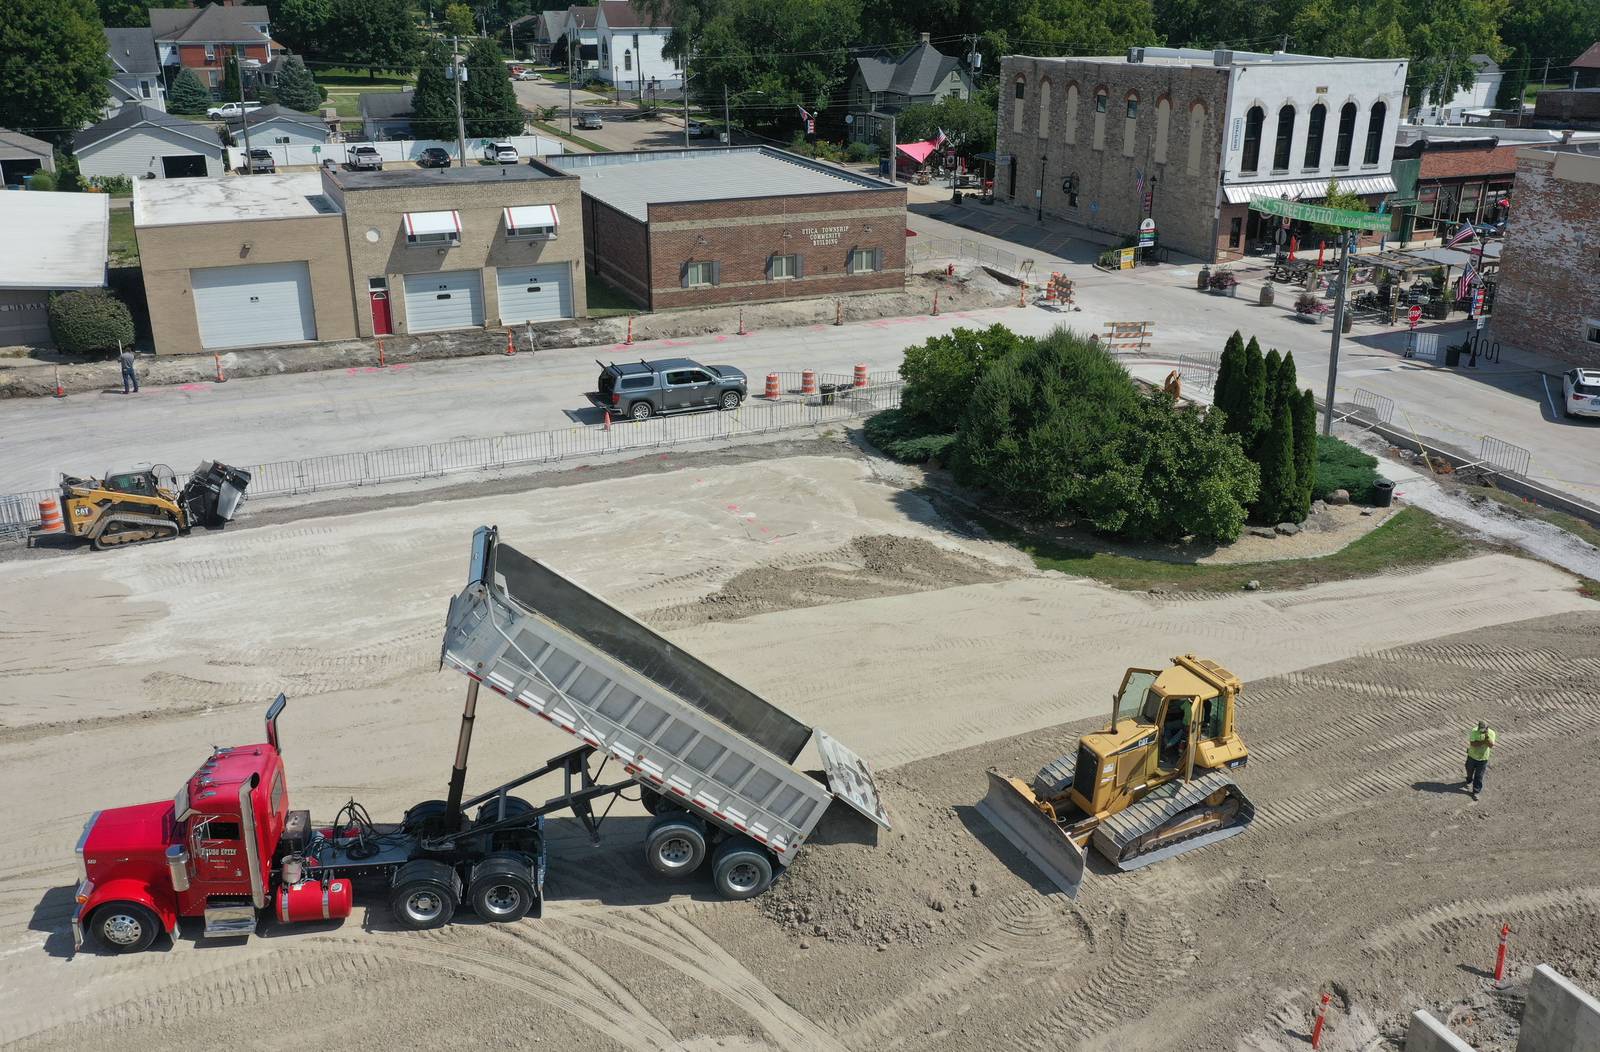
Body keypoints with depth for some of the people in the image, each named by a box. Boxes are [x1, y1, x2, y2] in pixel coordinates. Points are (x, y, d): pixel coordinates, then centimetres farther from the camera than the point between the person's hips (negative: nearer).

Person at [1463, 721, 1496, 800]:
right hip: (1472, 756, 1)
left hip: (1483, 758, -1)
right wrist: (1483, 742, -33)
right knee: (1469, 770, 24)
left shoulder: (1491, 733, -17)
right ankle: (1469, 781, 54)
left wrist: (1487, 737, -38)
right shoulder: (1474, 732, -21)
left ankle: (1476, 792, 15)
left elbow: (1491, 745, -25)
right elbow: (1472, 744, -27)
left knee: (1479, 776, 3)